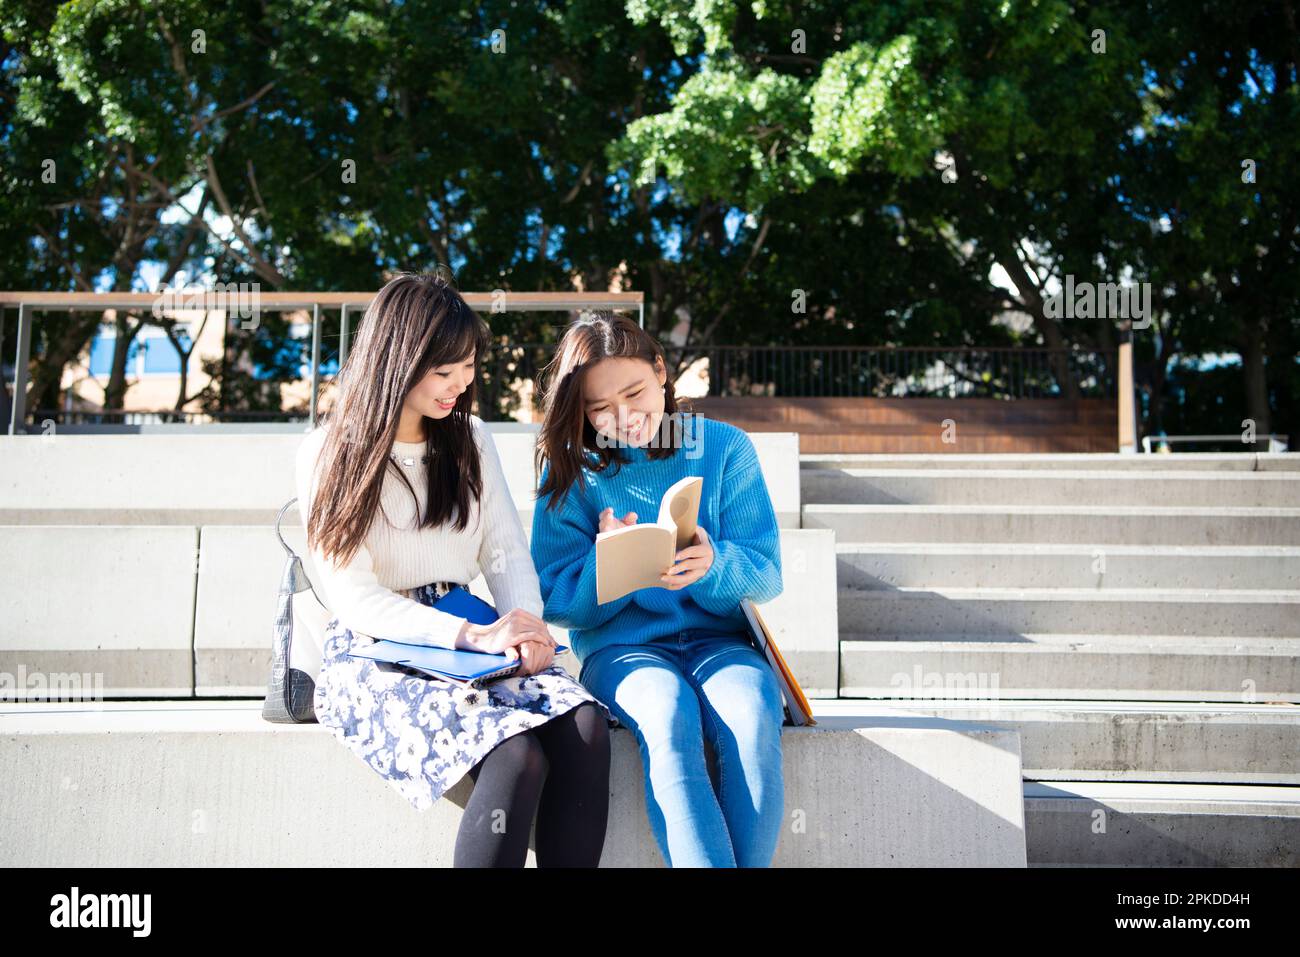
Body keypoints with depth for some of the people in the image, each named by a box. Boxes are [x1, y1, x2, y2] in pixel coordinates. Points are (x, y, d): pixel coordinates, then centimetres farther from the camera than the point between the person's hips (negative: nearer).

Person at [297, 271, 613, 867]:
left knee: (585, 727, -27)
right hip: (373, 651, -4)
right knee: (516, 756, -32)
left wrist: (525, 625, -12)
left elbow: (507, 551, 11)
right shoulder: (328, 455, -1)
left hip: (472, 636, 4)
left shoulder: (471, 438, 14)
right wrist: (473, 636, -22)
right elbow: (352, 596, -9)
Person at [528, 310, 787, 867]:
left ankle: (752, 862, -18)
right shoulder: (570, 471, 3)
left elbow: (766, 576, -1)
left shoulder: (725, 449, 3)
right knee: (669, 712, -33)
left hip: (717, 637, 1)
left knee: (754, 713, -31)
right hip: (619, 642, -1)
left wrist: (713, 564, -23)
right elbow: (559, 603, -1)